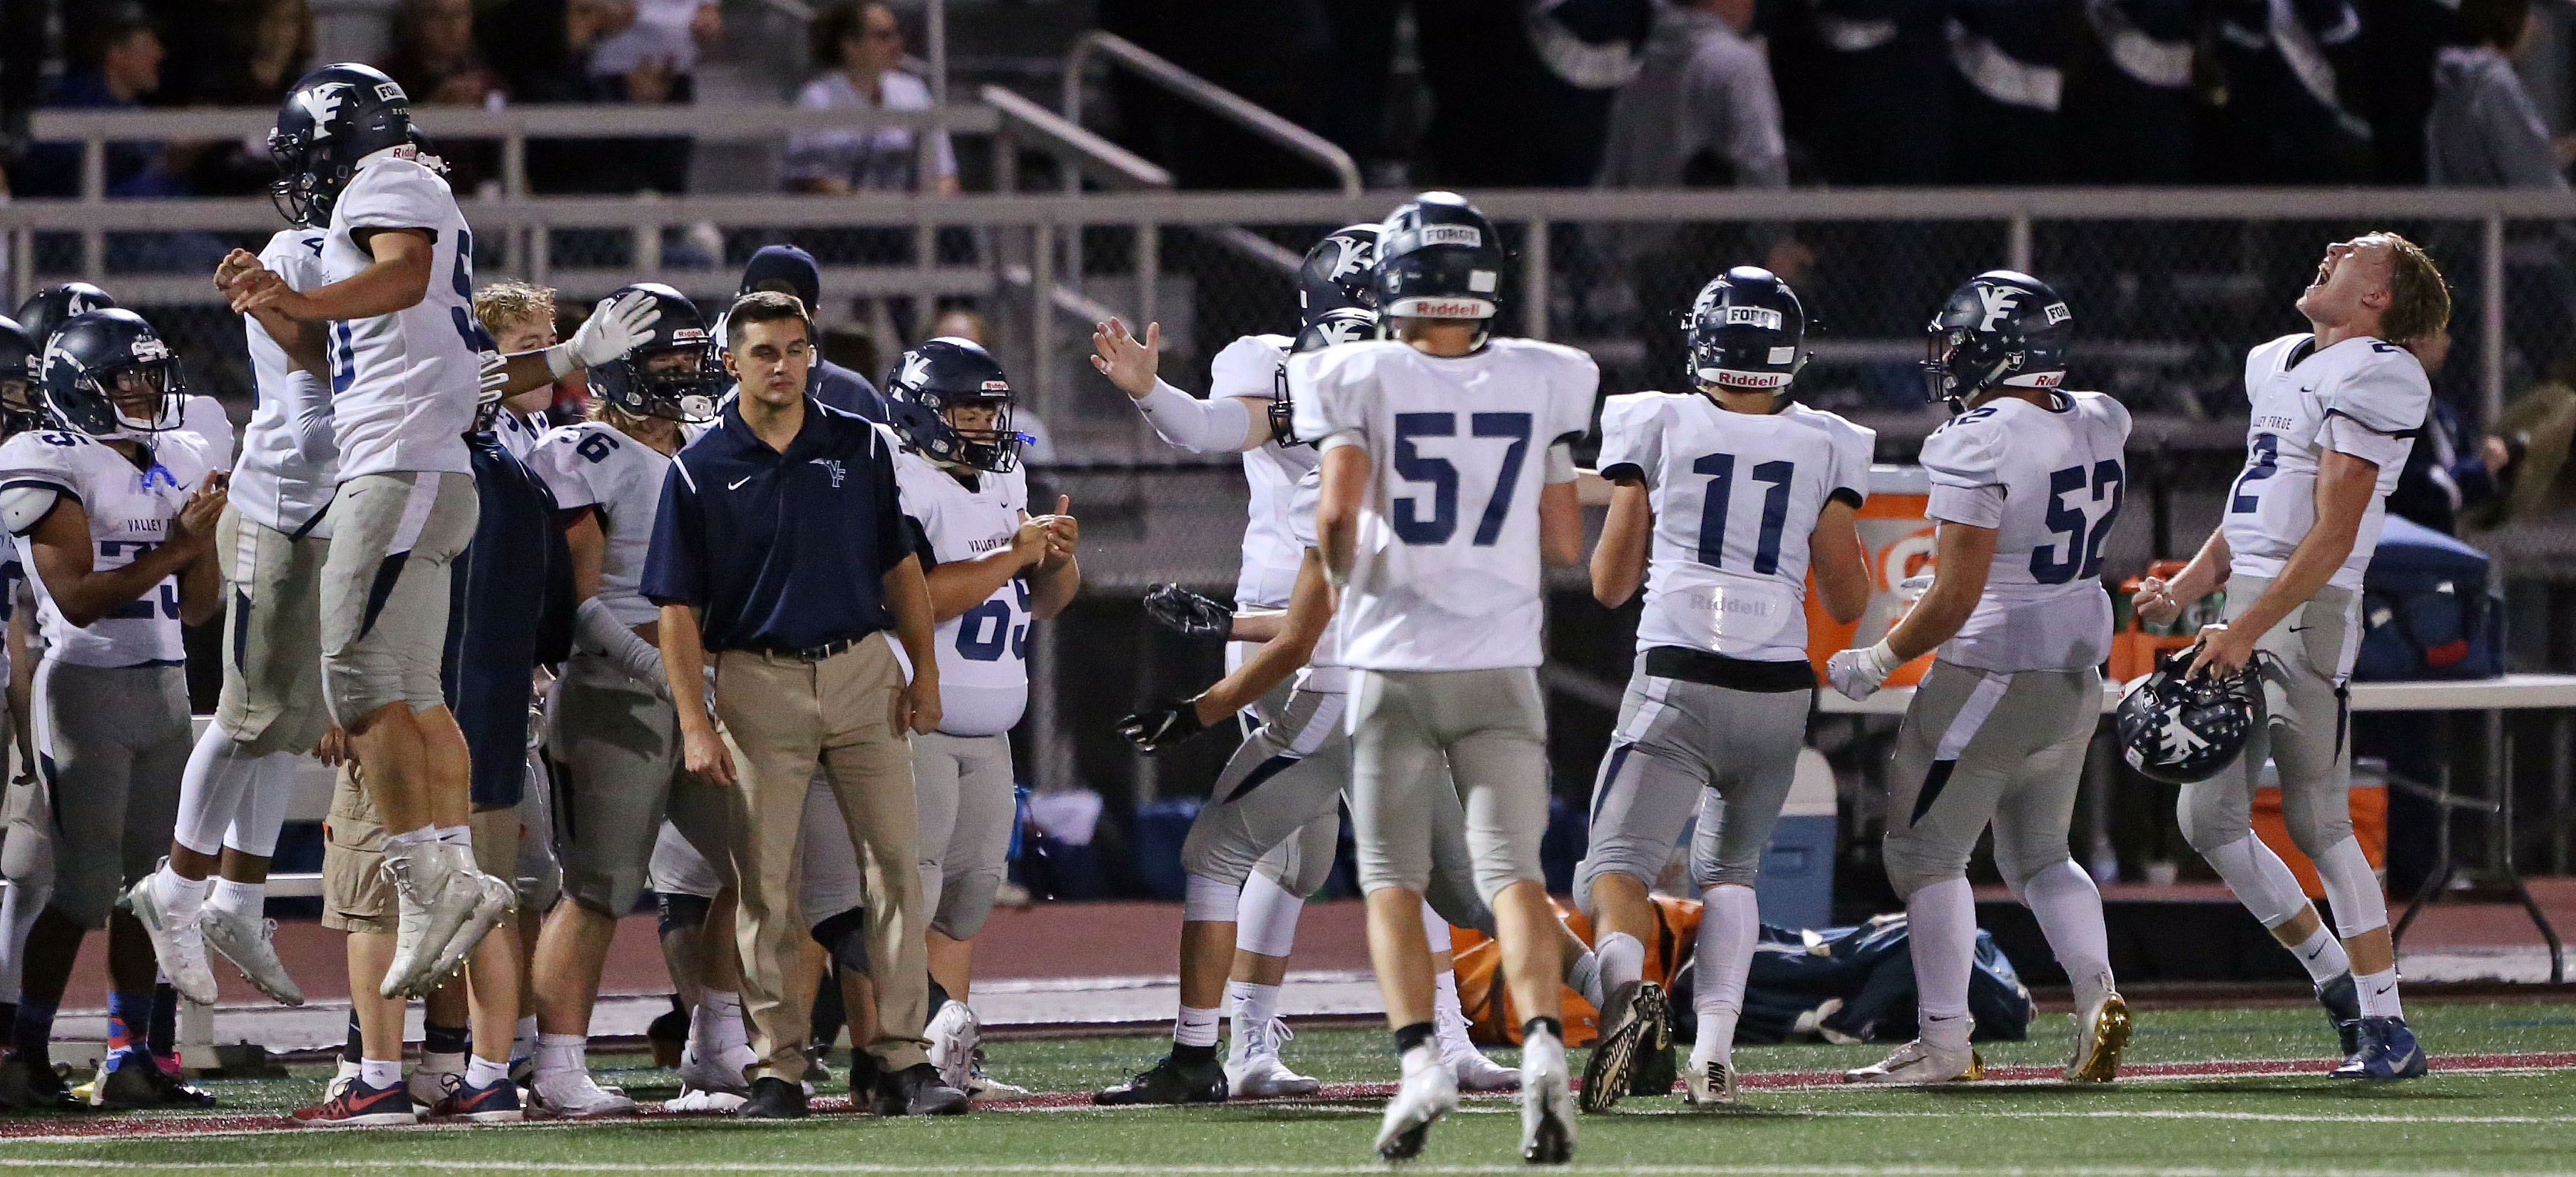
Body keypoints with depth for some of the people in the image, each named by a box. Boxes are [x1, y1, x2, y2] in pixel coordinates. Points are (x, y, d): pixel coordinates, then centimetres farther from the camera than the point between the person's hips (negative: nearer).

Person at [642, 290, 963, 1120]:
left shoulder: (860, 449, 7)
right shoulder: (699, 470, 0)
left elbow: (899, 565, 15)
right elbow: (678, 607, -1)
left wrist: (925, 671, 7)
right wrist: (694, 724, -8)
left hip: (863, 672, 2)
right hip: (759, 683, -2)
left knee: (897, 861, -3)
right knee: (765, 883, -1)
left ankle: (903, 1060, 0)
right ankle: (777, 1067, 4)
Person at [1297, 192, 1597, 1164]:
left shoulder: (1362, 380, -5)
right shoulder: (1540, 384, 3)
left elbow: (1338, 509, -16)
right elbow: (1565, 544, 5)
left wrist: (1341, 572, 5)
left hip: (1393, 663, -1)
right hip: (1500, 664, 1)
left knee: (1393, 880, 8)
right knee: (1513, 871, -2)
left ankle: (1418, 1058, -9)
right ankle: (1542, 1043, -25)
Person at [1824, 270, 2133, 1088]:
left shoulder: (1978, 444, -20)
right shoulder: (2097, 424, 1)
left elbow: (1954, 600, -21)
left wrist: (1877, 662, -6)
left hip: (1990, 675, -8)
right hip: (2078, 674, 8)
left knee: (1927, 854, 5)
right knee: (2039, 855, 20)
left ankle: (1945, 1042, 5)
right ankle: (2098, 996, 1)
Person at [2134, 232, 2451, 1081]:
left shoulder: (2371, 378, -9)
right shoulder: (2276, 366, 18)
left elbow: (2332, 535, -15)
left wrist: (2247, 631, -19)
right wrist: (2184, 590, 10)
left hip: (2308, 610, -9)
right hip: (2247, 603, 9)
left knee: (2320, 824, -10)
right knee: (2210, 821, 7)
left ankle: (2385, 1024, -3)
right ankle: (2337, 977, 18)